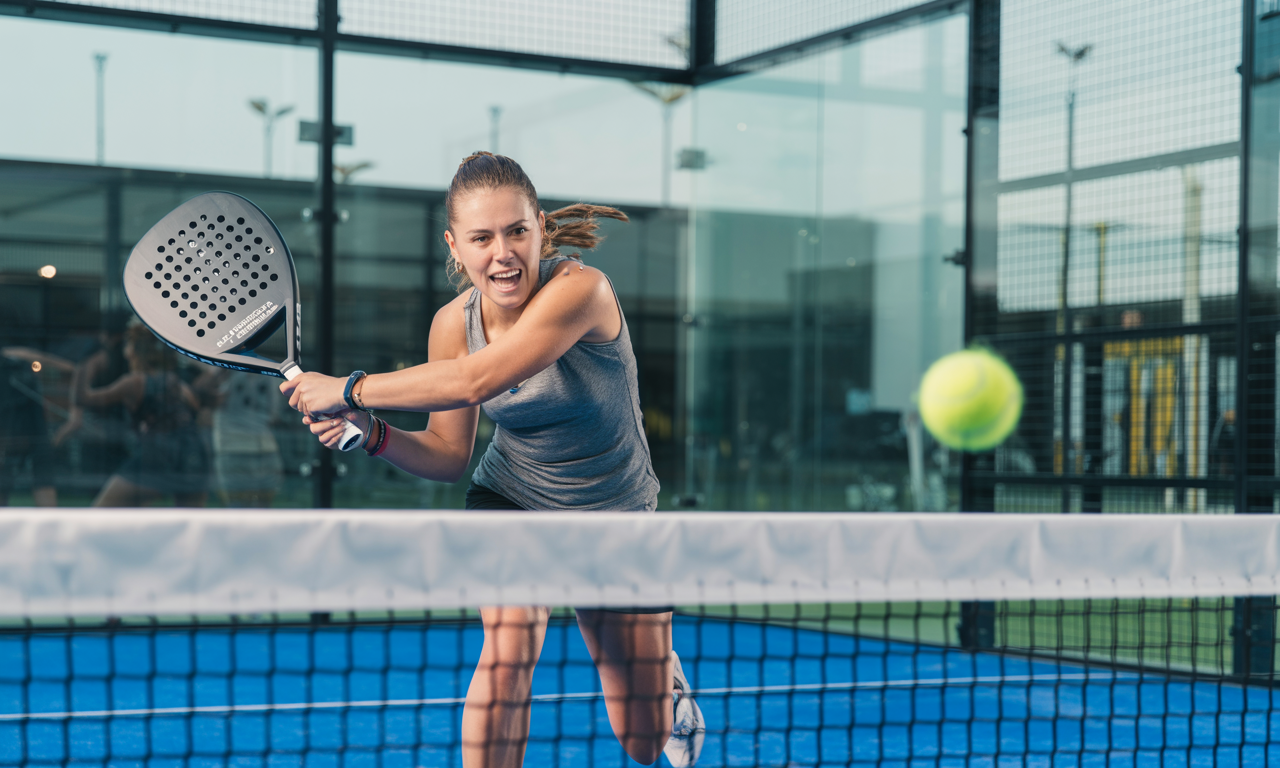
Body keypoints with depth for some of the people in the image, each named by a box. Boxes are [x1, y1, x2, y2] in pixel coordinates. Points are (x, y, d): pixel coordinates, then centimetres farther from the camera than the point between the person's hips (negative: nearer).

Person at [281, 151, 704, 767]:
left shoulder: (580, 289, -31)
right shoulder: (453, 323, -14)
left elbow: (476, 379, -41)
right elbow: (448, 456, -5)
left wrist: (349, 390, -35)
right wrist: (369, 432, -23)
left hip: (616, 514, -2)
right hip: (509, 499, 2)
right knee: (509, 643, -30)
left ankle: (664, 668, 48)